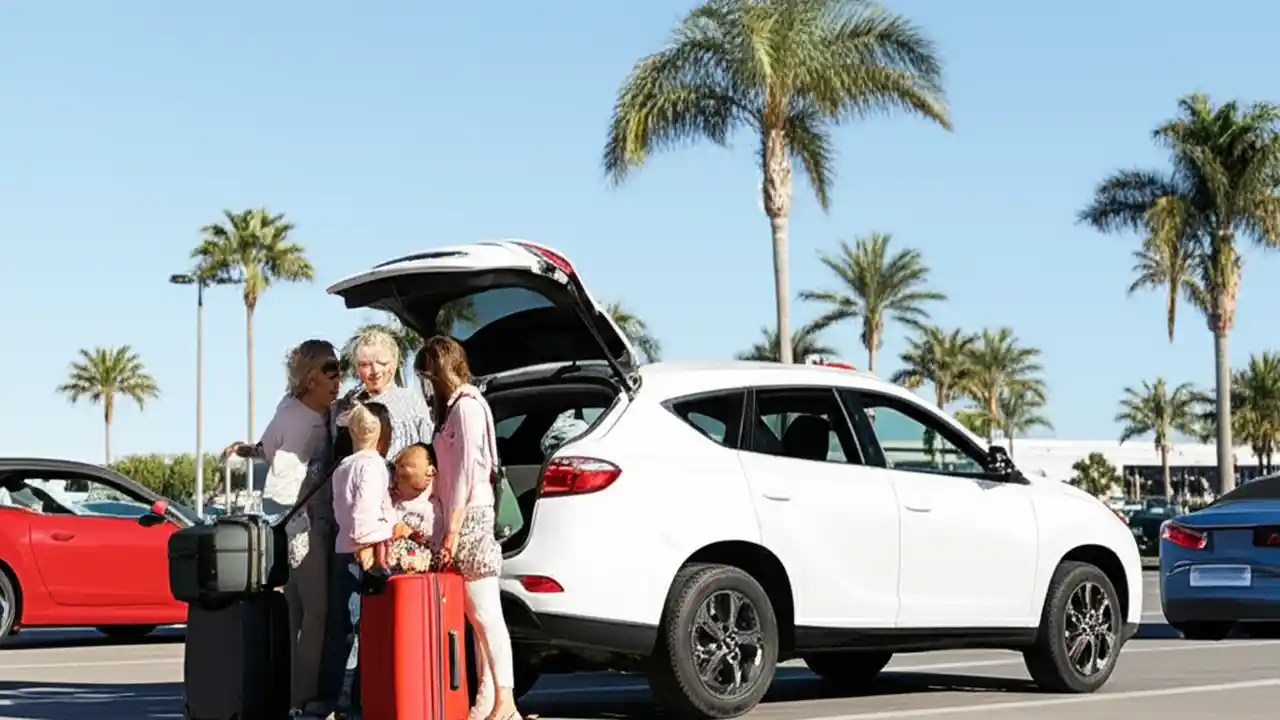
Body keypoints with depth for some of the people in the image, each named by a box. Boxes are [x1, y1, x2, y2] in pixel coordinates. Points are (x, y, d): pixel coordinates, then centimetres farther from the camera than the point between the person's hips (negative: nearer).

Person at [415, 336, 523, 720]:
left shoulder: (467, 406, -10)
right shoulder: (454, 406, 18)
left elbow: (468, 471, -15)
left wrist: (453, 528, -17)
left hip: (469, 518, -9)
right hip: (459, 519, 9)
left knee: (485, 613, -10)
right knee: (477, 615, 7)